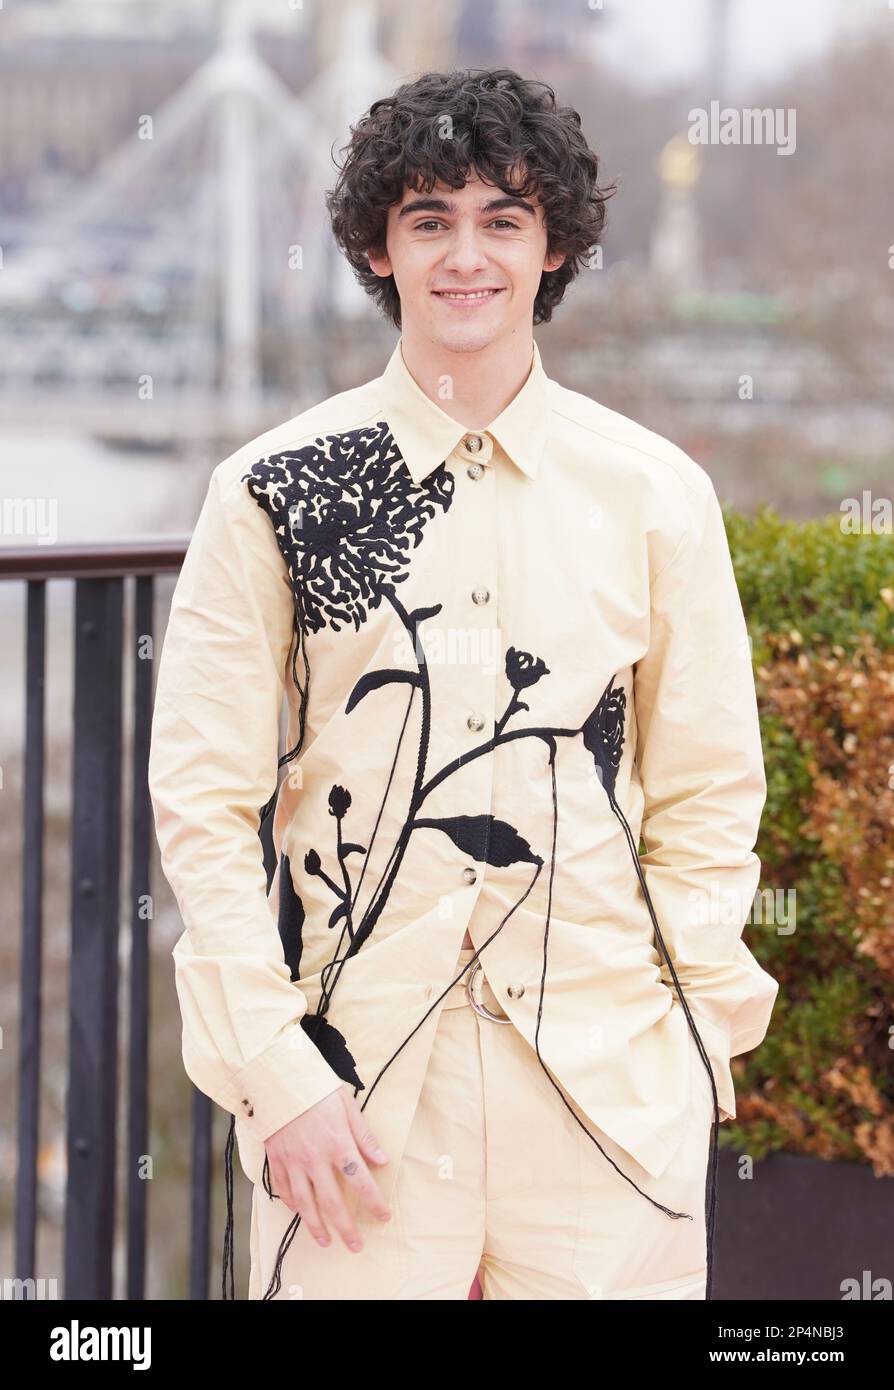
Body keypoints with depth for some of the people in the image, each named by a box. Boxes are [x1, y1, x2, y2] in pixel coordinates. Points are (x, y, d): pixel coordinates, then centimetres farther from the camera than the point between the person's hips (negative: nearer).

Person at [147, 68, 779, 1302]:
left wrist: (697, 1040, 1)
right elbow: (204, 802, -1)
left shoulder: (656, 494, 6)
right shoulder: (272, 494, 1)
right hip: (356, 1087, -1)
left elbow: (709, 793, 9)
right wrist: (278, 1071, -8)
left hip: (609, 1087, 1)